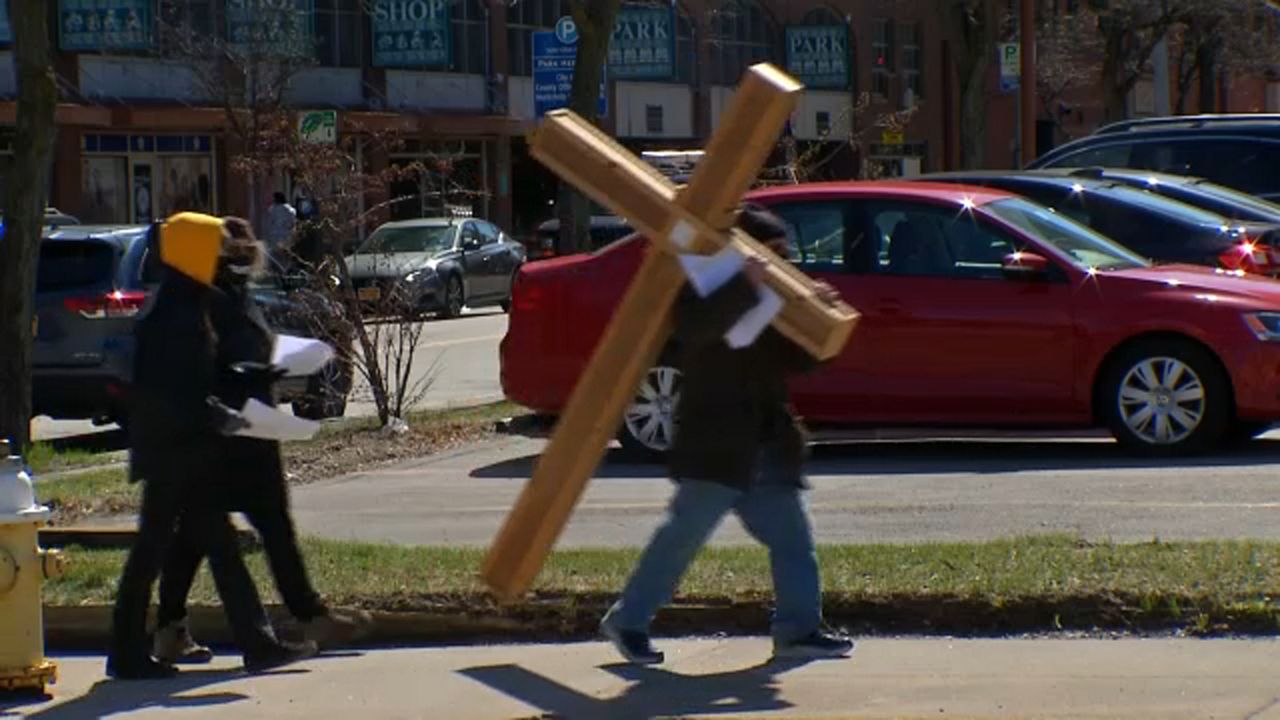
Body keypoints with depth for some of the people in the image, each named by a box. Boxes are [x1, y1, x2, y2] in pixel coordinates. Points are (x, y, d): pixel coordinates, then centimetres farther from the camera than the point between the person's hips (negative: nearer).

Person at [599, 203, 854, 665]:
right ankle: (628, 620, 5)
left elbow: (797, 360, 14)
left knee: (792, 539, 3)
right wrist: (746, 287, -34)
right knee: (684, 533, -5)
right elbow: (694, 328, -28)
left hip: (766, 447, 8)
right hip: (715, 446, -8)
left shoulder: (767, 299, 17)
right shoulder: (706, 287, -6)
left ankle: (798, 629, 6)